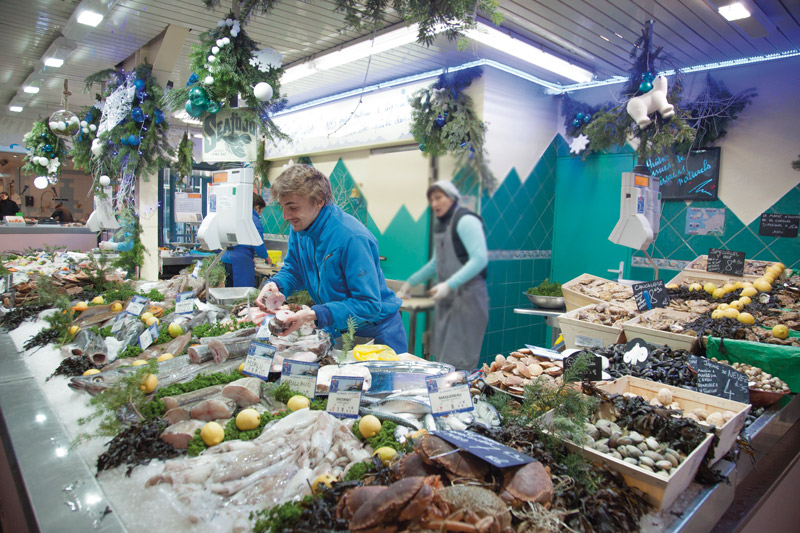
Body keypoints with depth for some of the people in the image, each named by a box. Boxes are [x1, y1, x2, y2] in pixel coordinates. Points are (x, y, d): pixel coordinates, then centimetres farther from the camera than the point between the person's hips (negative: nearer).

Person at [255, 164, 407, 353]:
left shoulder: (352, 238, -31)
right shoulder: (299, 228, -5)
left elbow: (369, 305, -31)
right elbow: (293, 270, 8)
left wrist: (315, 315, -39)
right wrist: (275, 284, -16)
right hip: (335, 331, 7)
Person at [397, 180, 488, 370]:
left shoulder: (466, 220, -11)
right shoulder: (440, 225, 16)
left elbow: (480, 259, -21)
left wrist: (449, 285, -27)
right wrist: (411, 282, 25)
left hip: (468, 296, -9)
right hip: (446, 298, 9)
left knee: (459, 361, -9)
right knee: (442, 356, 11)